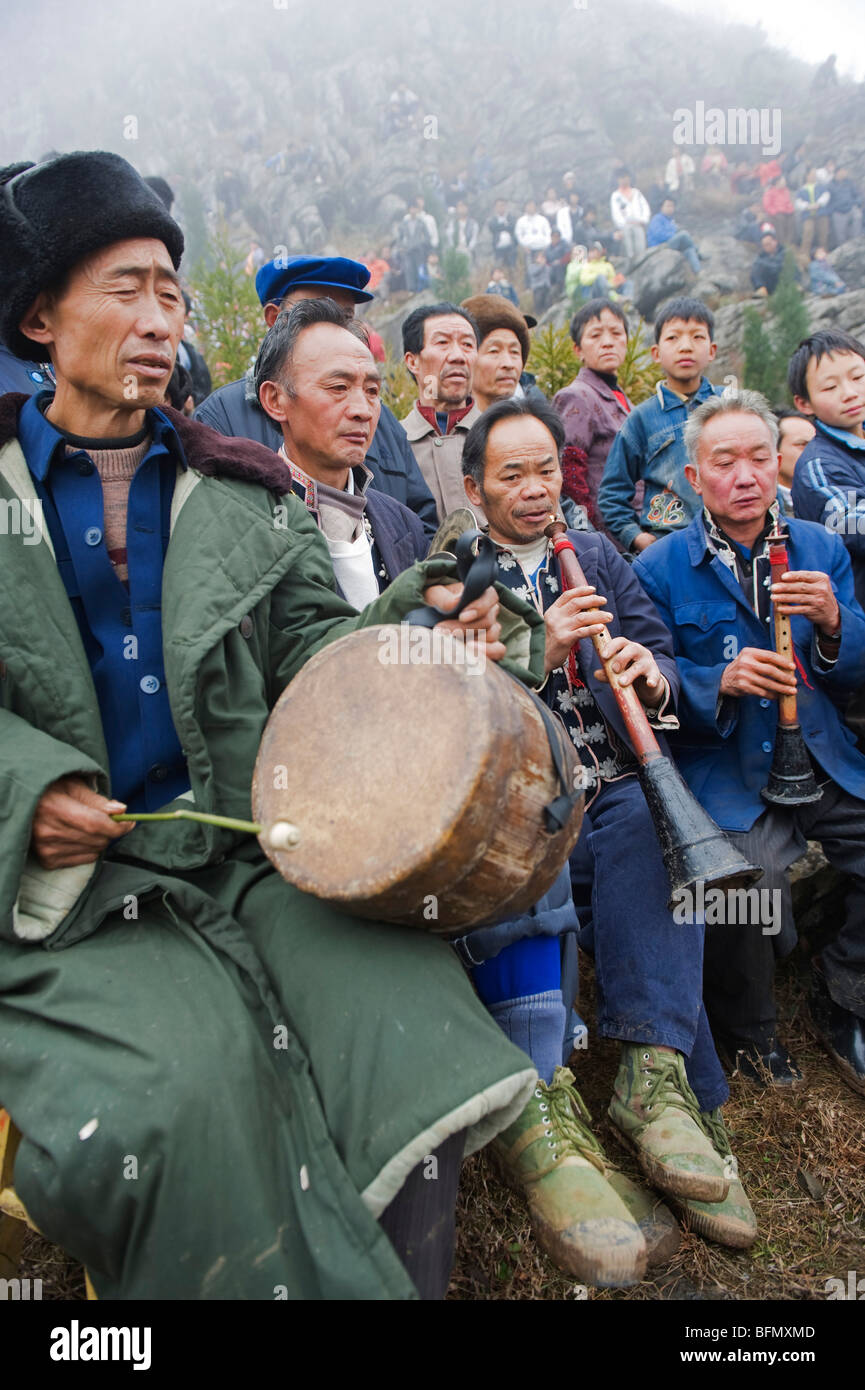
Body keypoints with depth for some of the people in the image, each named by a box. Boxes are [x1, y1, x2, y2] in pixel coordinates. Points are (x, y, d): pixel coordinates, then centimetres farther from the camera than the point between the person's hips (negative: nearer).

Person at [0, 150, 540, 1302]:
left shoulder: (243, 491, 14)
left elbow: (314, 641, 6)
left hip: (257, 847, 3)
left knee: (406, 1010, -18)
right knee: (186, 1076, -25)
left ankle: (394, 1276, 2)